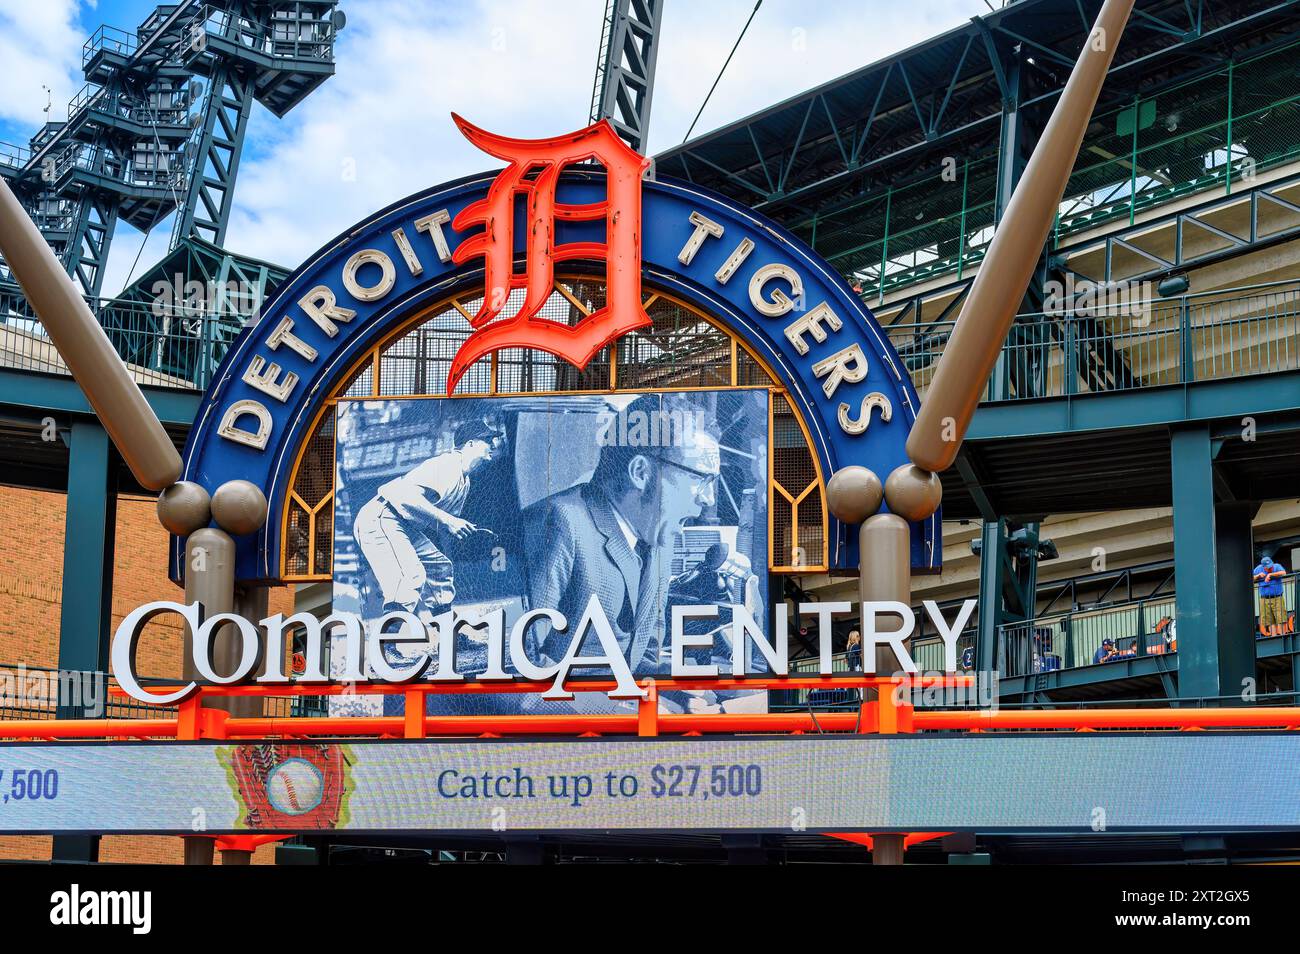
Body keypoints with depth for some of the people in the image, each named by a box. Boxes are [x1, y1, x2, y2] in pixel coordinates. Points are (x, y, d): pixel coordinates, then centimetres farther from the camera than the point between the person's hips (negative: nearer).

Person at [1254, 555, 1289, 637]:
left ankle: (1282, 634, -8)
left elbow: (1283, 573, -21)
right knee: (1270, 621, 0)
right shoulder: (1259, 569, 7)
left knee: (1280, 618, -9)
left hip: (1277, 598, -2)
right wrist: (1258, 576, -6)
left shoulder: (1277, 566, -1)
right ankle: (1274, 636, 2)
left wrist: (1270, 574, -24)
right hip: (1265, 599, 2)